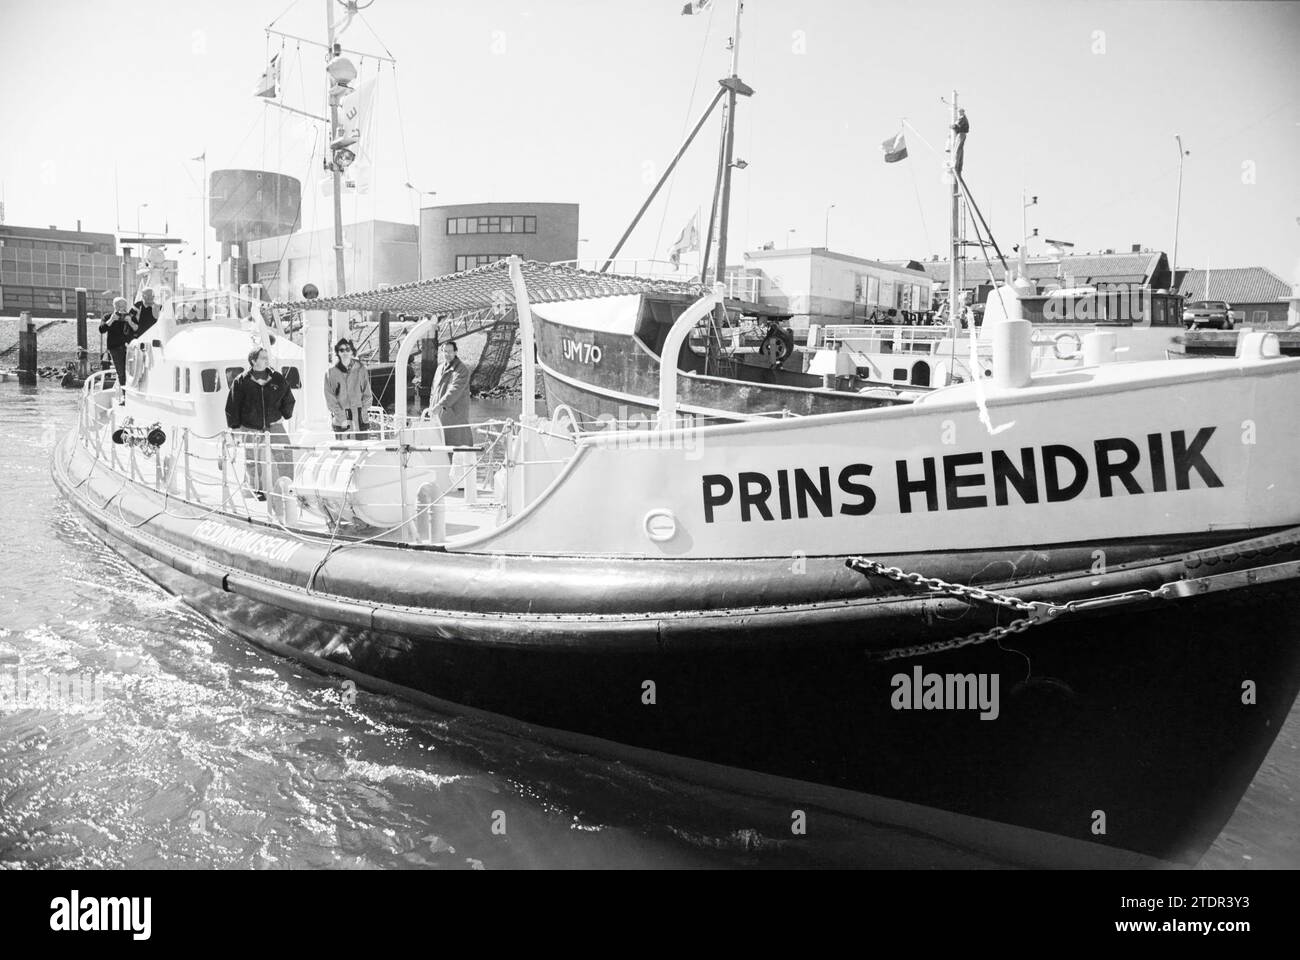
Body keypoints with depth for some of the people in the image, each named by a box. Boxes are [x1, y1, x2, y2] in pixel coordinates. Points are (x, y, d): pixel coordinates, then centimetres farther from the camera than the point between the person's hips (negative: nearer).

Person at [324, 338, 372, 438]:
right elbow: (330, 398, 1)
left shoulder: (361, 369, 7)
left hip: (360, 419, 1)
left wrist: (363, 411, -5)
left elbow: (367, 393, 8)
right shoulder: (331, 372, 4)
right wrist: (341, 418, -8)